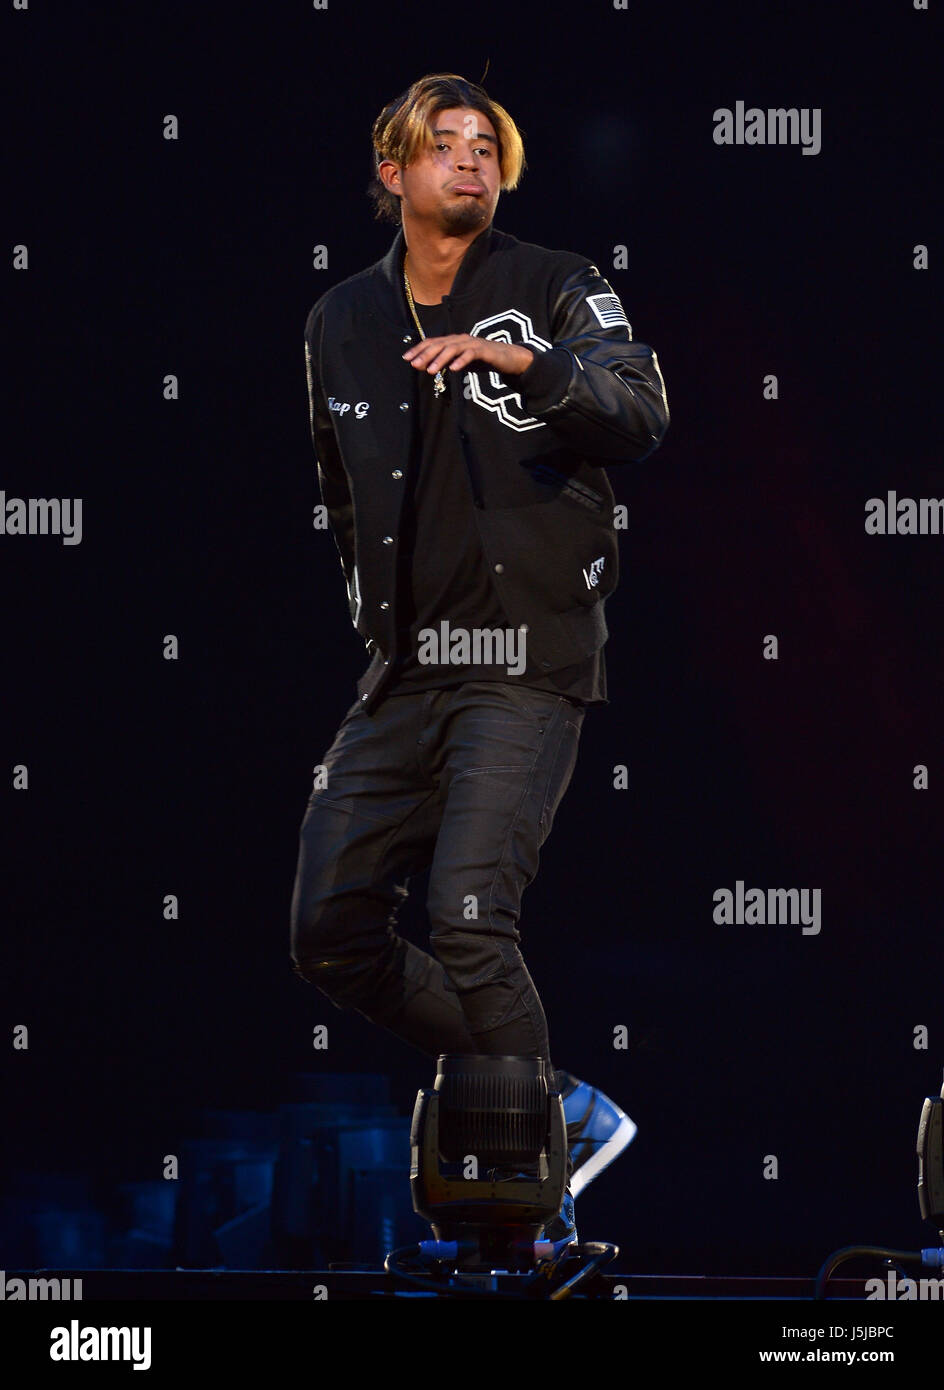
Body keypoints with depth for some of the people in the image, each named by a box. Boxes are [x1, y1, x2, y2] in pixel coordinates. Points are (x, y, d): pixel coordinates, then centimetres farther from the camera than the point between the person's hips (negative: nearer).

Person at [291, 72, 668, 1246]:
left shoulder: (555, 290, -2)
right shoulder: (341, 323, 14)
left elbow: (642, 418, -20)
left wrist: (523, 359, -35)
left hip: (527, 665, -6)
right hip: (405, 670, 6)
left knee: (468, 921, -20)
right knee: (331, 934, 1)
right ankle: (559, 1107, 13)